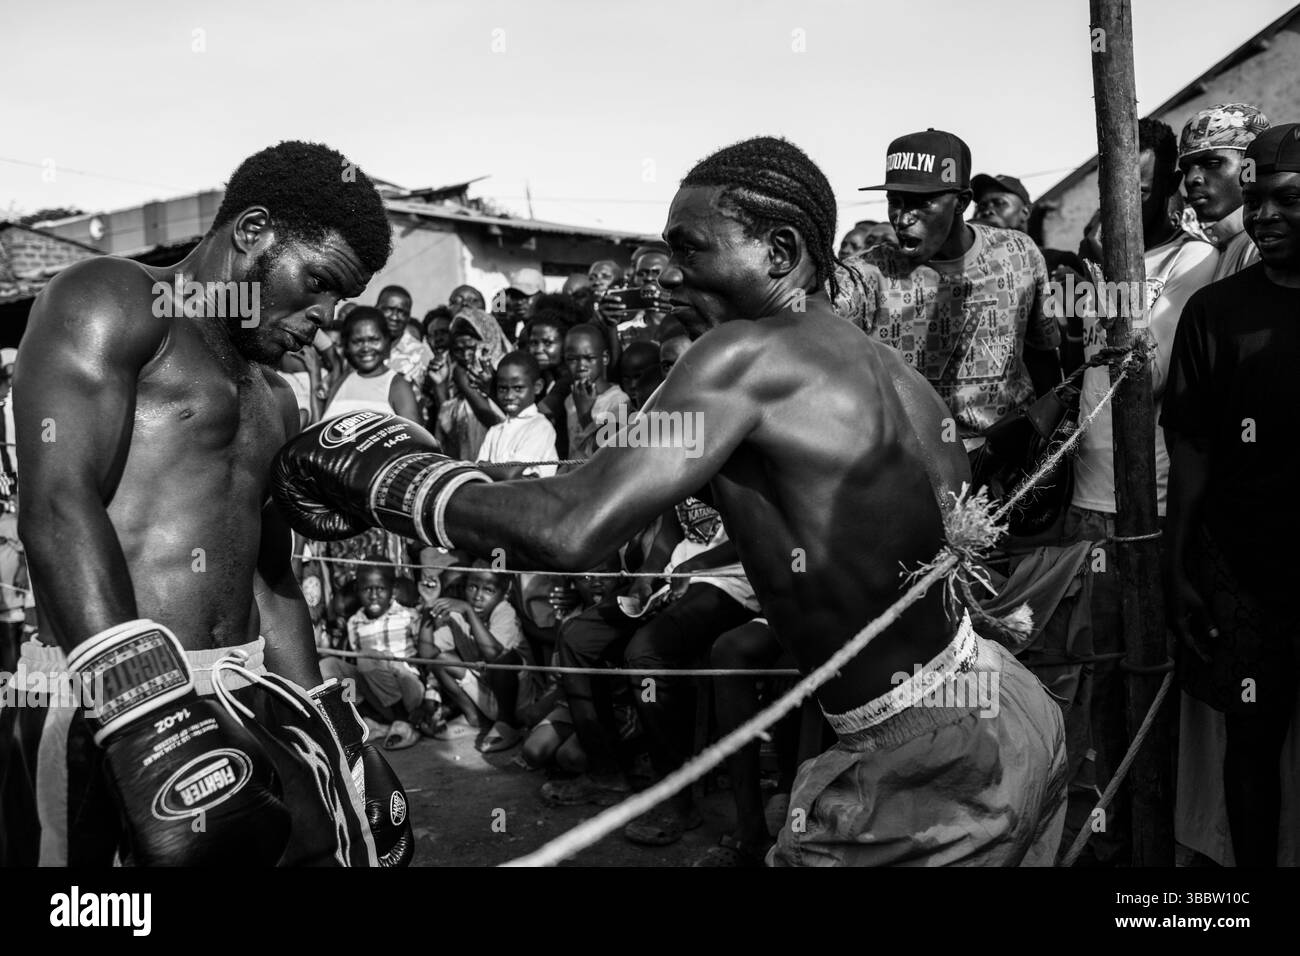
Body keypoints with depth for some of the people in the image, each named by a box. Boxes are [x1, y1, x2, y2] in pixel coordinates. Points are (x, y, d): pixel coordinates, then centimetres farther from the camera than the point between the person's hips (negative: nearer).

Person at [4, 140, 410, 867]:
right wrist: (145, 702, -25)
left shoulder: (275, 400, 21)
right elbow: (58, 510, -16)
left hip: (242, 702, 7)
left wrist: (323, 723, 20)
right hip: (102, 701, -7)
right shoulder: (112, 301, -2)